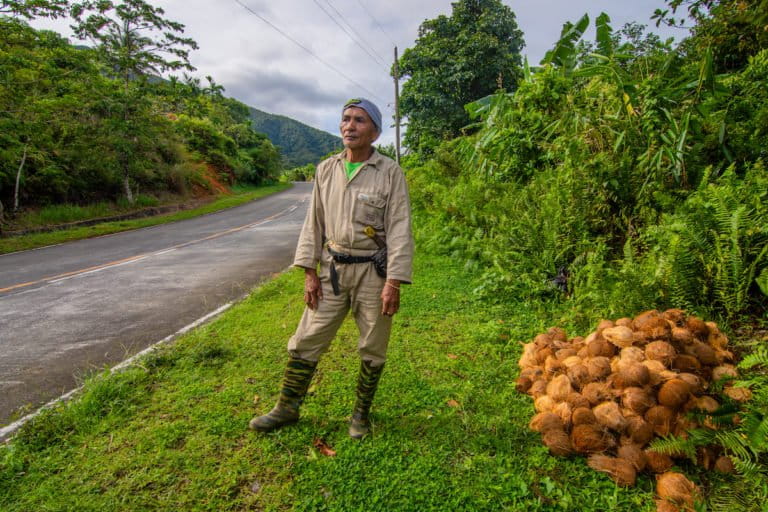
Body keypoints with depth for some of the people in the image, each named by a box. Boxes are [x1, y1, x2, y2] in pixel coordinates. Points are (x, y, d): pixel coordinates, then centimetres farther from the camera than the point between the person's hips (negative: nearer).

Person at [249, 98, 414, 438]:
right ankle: (287, 408, 29)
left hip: (373, 272, -3)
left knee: (373, 350, 10)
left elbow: (399, 230, -9)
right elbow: (314, 223, 8)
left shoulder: (390, 173, -6)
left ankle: (361, 414, 32)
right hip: (332, 269, 3)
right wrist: (310, 272, 3)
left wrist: (394, 282, -14)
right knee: (306, 341, 9)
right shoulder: (326, 170, 5)